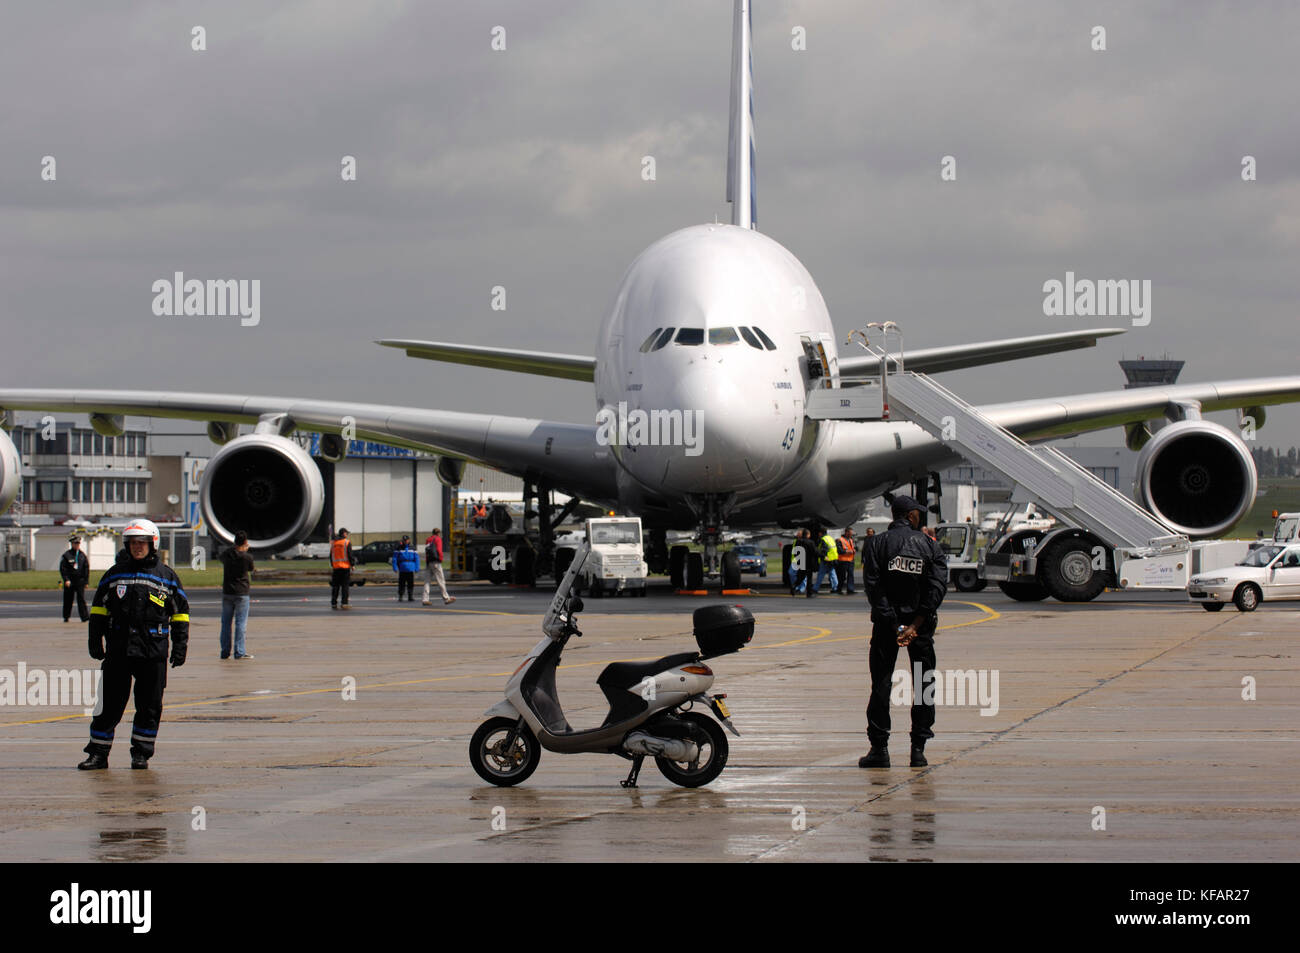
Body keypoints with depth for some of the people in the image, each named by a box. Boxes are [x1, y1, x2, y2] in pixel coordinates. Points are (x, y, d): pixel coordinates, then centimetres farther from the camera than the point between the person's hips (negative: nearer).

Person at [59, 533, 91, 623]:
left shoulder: (82, 555, 8)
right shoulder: (66, 555, 0)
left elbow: (86, 568, 11)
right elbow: (62, 568, -3)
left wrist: (86, 581, 5)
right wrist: (66, 580, -13)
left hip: (80, 581, 1)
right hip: (69, 581, -1)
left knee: (81, 598, -7)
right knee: (68, 599, 6)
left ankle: (84, 616, -10)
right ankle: (66, 617, 17)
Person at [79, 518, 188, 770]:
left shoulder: (167, 577, 7)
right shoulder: (115, 574, 10)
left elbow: (180, 613, 11)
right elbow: (99, 608, 15)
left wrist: (180, 646, 4)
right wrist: (95, 641, 8)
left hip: (153, 653, -1)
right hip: (118, 650, 1)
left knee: (149, 706, 2)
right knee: (109, 704, 1)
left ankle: (141, 753, 13)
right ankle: (98, 753, 6)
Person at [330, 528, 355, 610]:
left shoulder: (333, 543, 9)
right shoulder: (347, 543, -7)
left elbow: (331, 556, 13)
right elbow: (350, 555, -10)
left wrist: (332, 566, 20)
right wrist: (352, 565, -1)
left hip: (336, 567, 5)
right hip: (345, 567, -5)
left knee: (335, 586, 8)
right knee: (345, 586, -3)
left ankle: (333, 603, 6)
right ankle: (344, 603, -8)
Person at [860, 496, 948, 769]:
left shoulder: (875, 544, -2)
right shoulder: (930, 546, 1)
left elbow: (873, 586, -12)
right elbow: (938, 587, -9)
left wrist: (894, 625, -12)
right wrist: (915, 626, -13)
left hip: (887, 623, -1)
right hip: (921, 622, 1)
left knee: (881, 685, 4)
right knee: (923, 685, 8)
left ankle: (879, 748, 1)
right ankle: (919, 749, 5)